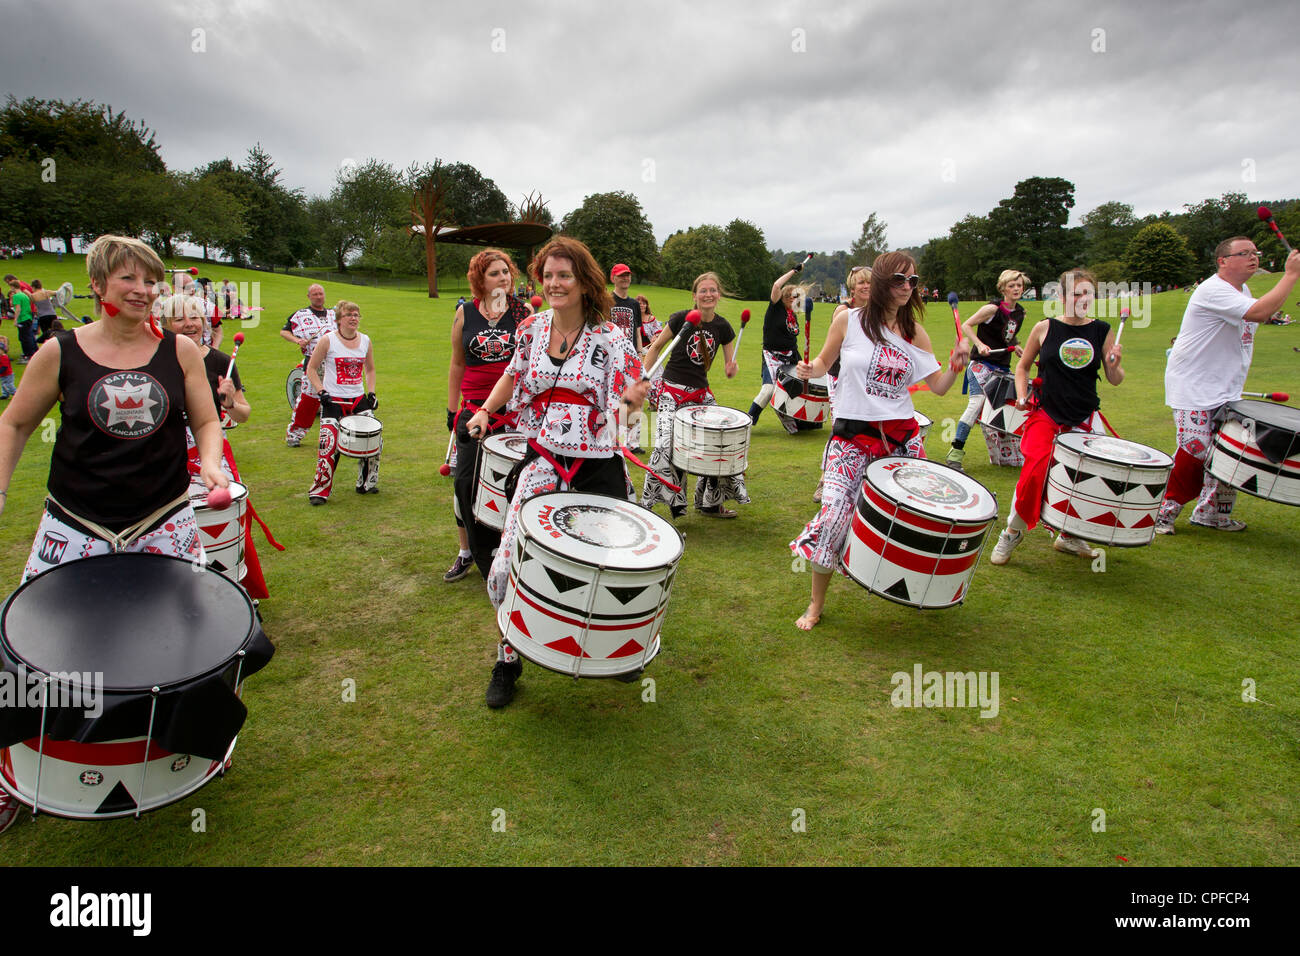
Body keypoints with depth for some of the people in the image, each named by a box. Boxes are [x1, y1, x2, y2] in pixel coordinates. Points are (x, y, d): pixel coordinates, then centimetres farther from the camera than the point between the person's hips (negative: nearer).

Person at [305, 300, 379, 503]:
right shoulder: (328, 340, -6)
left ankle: (366, 483, 18)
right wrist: (321, 391, -12)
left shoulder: (365, 340, 7)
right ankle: (320, 490, 2)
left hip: (358, 399, 4)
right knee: (329, 444, -13)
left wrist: (371, 392, 7)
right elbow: (311, 368, 0)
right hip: (333, 400, -4)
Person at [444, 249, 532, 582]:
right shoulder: (465, 314, 5)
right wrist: (452, 409, 9)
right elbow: (458, 364, 11)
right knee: (465, 482, 3)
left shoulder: (524, 313, 1)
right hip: (475, 410, 2)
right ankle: (467, 552, 22)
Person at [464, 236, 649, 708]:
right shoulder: (532, 330, 4)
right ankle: (508, 659, 15)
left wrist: (635, 395, -27)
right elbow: (514, 376, 20)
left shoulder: (610, 338, -7)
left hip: (598, 465, -2)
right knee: (513, 559, -6)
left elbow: (629, 398, -4)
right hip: (544, 460, 3)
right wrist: (484, 411, 8)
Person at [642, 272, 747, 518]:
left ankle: (711, 502, 20)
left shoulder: (722, 327, 3)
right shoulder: (681, 319, -8)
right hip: (672, 390, -5)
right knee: (665, 444, -19)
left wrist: (731, 369, -15)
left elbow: (729, 368, 10)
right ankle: (647, 504, -4)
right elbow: (656, 347, 2)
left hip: (701, 392, 5)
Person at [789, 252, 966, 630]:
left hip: (902, 434, 3)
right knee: (834, 513, -12)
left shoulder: (914, 332, 6)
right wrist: (809, 370, -12)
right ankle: (816, 604, 7)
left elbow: (938, 386, 4)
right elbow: (824, 363, 10)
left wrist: (954, 369, -16)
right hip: (853, 433, -3)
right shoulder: (848, 320, 0)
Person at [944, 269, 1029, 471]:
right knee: (977, 402, -21)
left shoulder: (1020, 313, 11)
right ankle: (955, 452, -22)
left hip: (1003, 368, 7)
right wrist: (979, 344, -19)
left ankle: (1004, 455, 22)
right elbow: (966, 325, -8)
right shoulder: (993, 309, -10)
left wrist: (1016, 347, 8)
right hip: (981, 364, -7)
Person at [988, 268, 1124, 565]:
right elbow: (1023, 366, 12)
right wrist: (1022, 396, -3)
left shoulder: (1102, 331, 4)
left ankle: (1069, 536, 26)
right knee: (1035, 472, -21)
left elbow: (1115, 380, 6)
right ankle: (1012, 533, 1)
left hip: (1086, 418, 3)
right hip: (1047, 415, -3)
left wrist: (1114, 364, -16)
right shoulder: (1045, 329, 0)